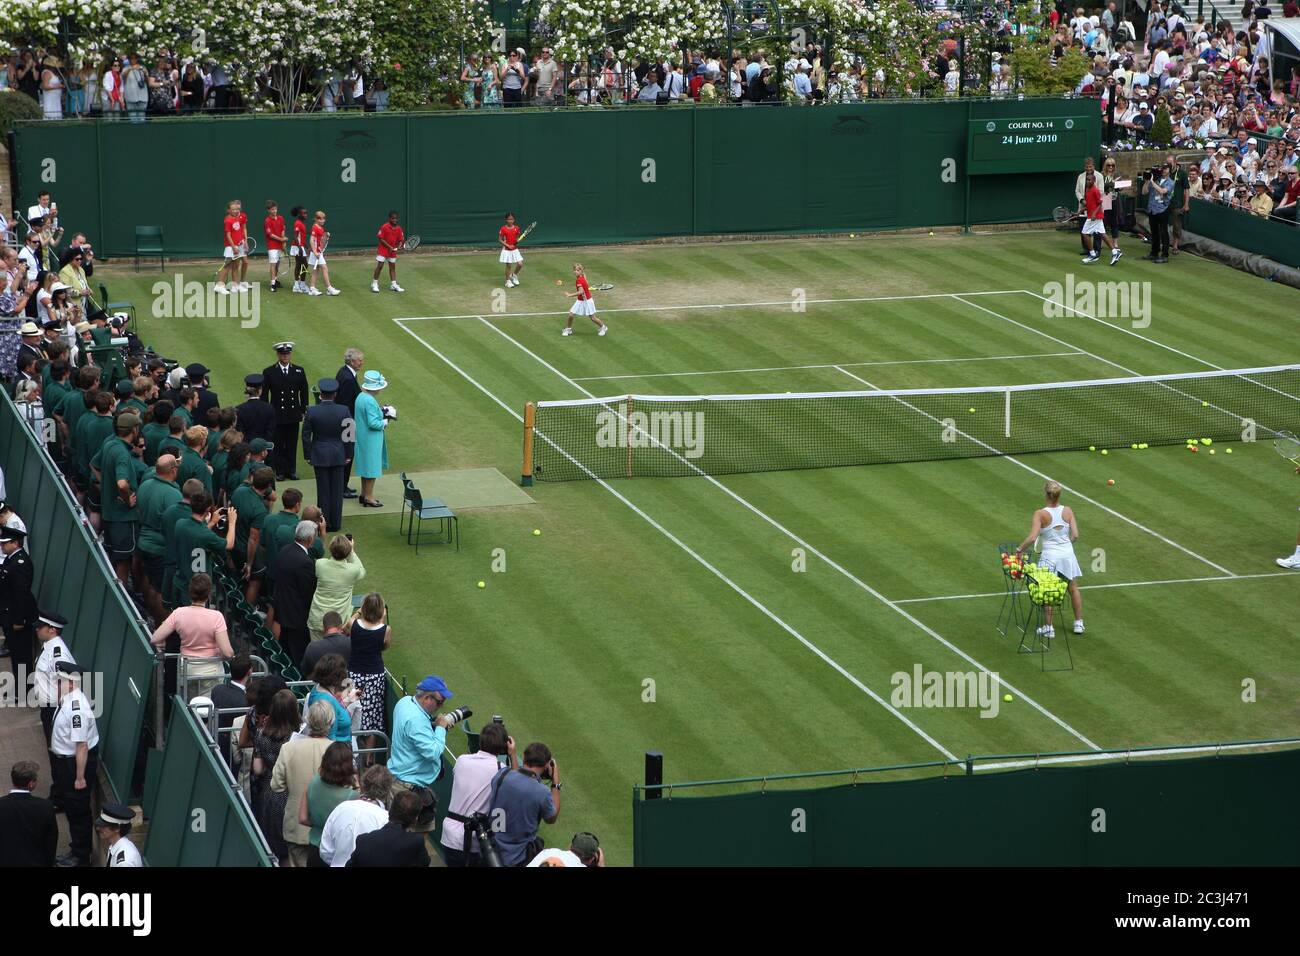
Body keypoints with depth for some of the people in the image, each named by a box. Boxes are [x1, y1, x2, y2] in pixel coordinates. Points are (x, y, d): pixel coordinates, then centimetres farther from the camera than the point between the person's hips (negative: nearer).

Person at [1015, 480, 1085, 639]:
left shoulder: (1040, 514, -16)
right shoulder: (1068, 511, -6)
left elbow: (1032, 537, -22)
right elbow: (1075, 535, -7)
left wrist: (1019, 550, -9)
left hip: (1049, 556, -3)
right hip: (1067, 553, 3)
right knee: (1073, 589, 20)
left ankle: (1048, 628, 13)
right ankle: (1079, 623, 30)